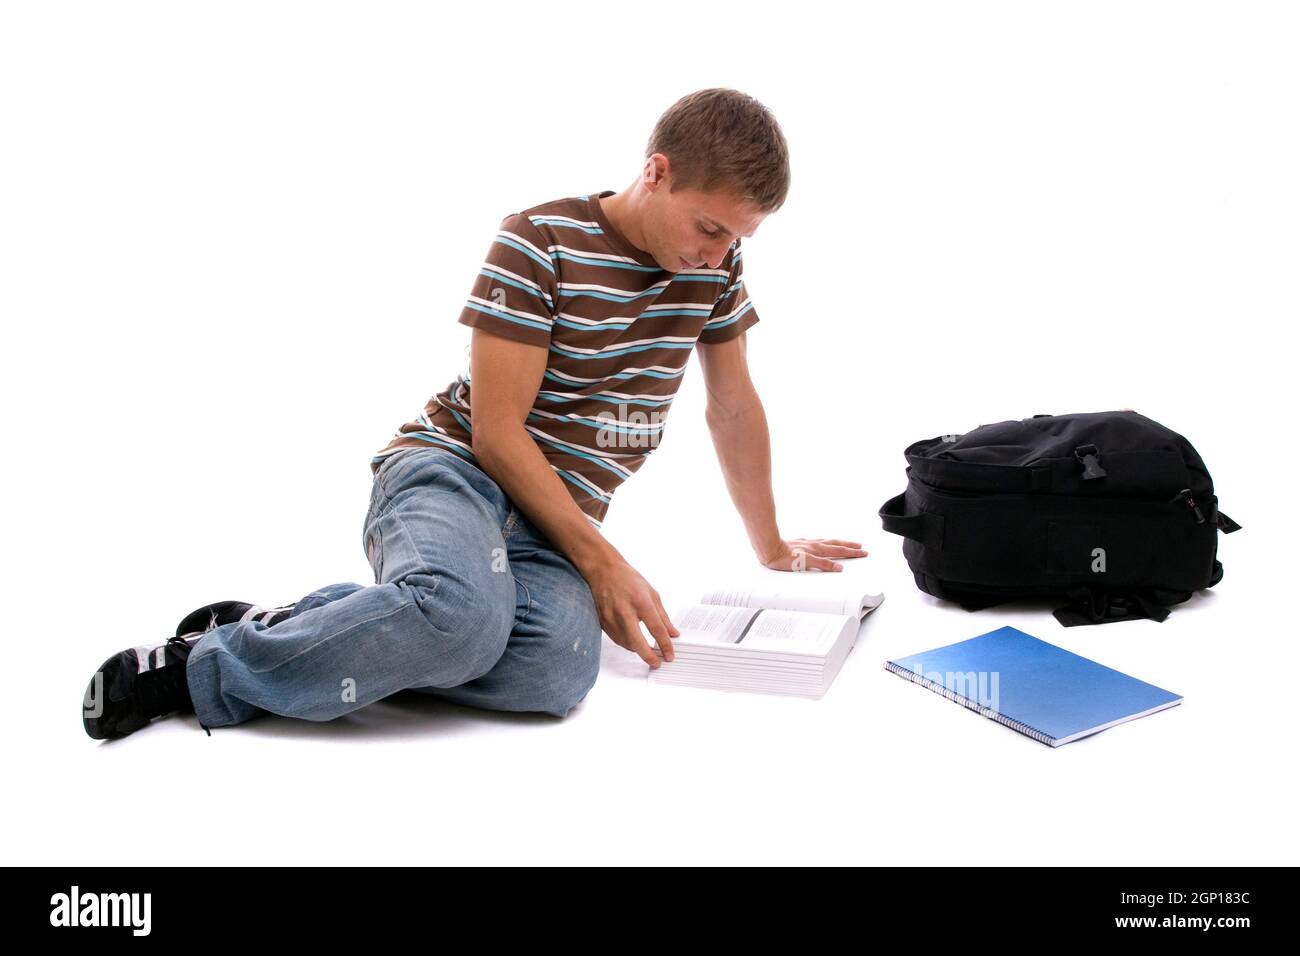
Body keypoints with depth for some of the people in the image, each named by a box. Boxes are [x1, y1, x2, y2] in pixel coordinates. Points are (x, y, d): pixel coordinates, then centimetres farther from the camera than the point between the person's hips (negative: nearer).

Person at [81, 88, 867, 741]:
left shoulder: (716, 265, 8)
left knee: (559, 668, -32)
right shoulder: (538, 243, -10)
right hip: (454, 467, -5)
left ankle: (298, 626, -14)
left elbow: (735, 405, 20)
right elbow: (495, 430, -13)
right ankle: (209, 666, -18)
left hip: (553, 518, 5)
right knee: (464, 612, -42)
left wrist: (772, 547, 25)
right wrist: (602, 562, -16)